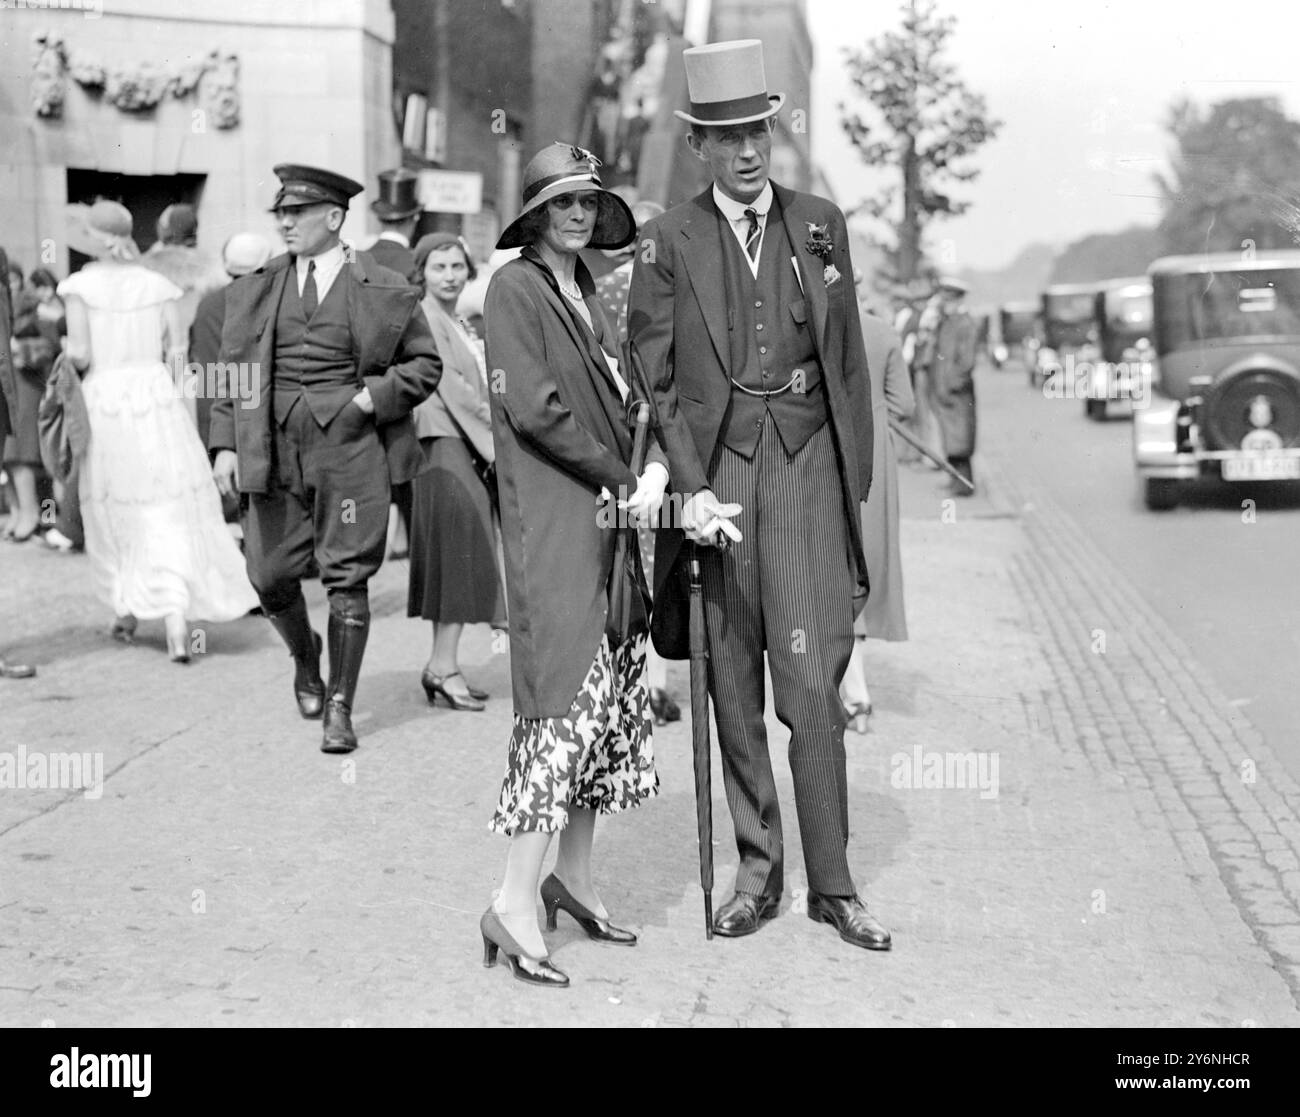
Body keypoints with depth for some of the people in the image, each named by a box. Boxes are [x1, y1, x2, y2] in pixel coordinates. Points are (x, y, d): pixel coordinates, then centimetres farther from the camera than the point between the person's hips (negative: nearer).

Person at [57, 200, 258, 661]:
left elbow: (80, 354, -10)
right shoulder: (158, 285, 3)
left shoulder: (81, 285, -5)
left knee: (113, 513, 17)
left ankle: (126, 612, 26)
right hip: (156, 399, 1)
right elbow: (179, 350, 2)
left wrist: (69, 352, 11)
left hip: (104, 402, -1)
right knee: (169, 516, 2)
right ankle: (175, 619, -13)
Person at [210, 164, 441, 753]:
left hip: (352, 445, -3)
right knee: (270, 576, 4)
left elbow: (425, 363, 8)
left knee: (347, 577, -2)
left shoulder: (383, 290, 2)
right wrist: (225, 444, 3)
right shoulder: (255, 289, 11)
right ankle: (304, 656, 36)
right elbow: (232, 370, 12)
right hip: (275, 446, 3)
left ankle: (340, 708, 8)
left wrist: (375, 396, -8)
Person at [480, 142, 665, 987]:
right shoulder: (515, 287, -5)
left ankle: (575, 876, 18)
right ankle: (516, 903, -8)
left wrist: (653, 467, -2)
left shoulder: (586, 294, 18)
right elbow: (533, 408, -13)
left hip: (609, 515, 8)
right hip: (552, 519, -8)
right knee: (567, 702, -12)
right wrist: (625, 480, -10)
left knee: (616, 701, 8)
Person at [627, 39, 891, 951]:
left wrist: (856, 481, 7)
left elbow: (849, 362, 12)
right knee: (733, 687, 6)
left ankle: (832, 883, 5)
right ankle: (757, 872, 17)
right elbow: (653, 381, 0)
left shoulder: (821, 225, 9)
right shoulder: (669, 241, 3)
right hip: (717, 470, 0)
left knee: (812, 682, -5)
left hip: (807, 464, 0)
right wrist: (688, 488, -10)